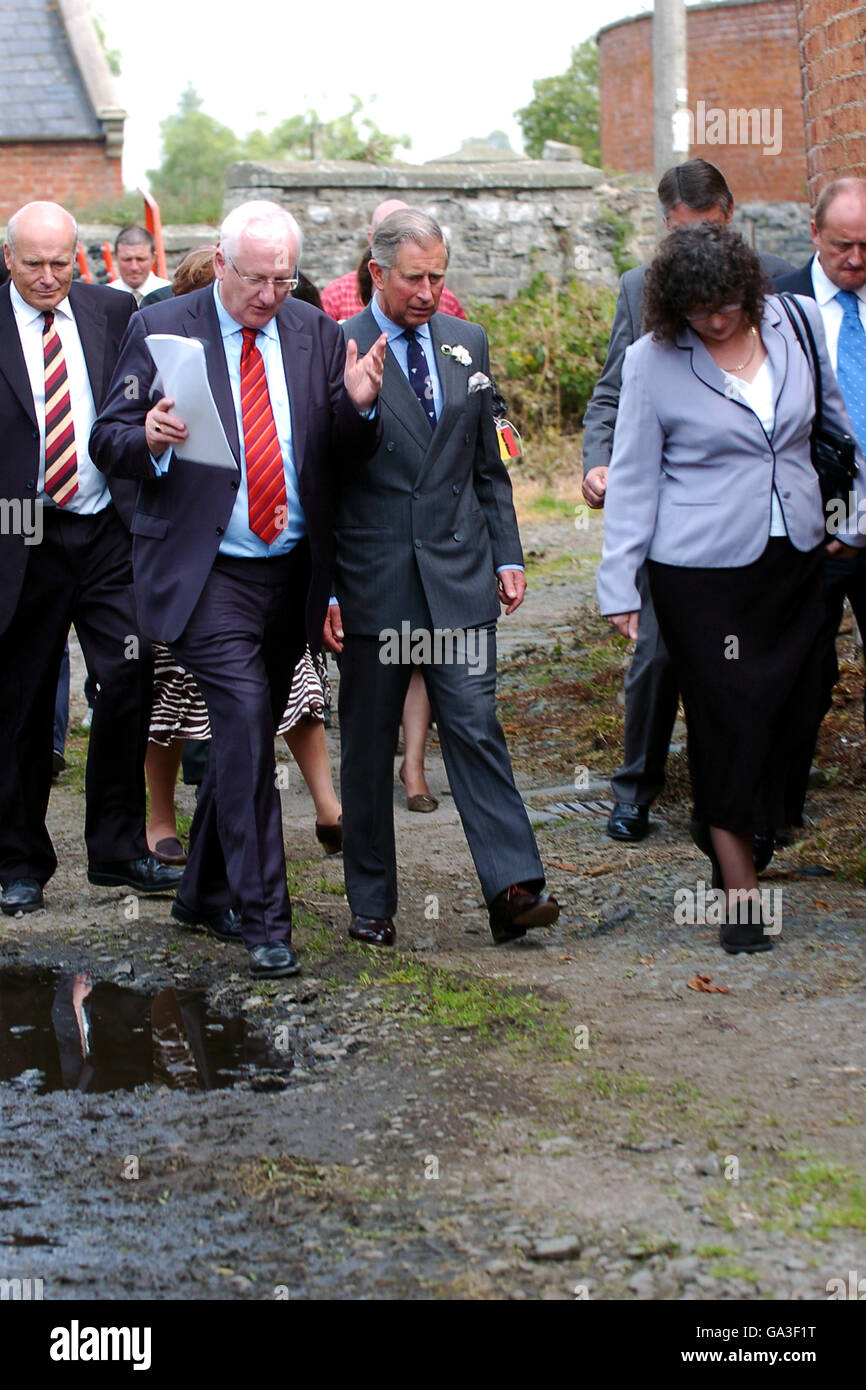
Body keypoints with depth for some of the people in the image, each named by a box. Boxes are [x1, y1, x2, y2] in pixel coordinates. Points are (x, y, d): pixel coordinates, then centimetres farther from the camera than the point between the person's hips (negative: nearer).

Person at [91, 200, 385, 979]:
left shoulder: (316, 334, 7)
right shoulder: (162, 329, -3)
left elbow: (345, 455, 6)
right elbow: (108, 441, -2)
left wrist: (358, 406, -14)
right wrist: (149, 437, -23)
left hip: (292, 570, 5)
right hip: (206, 572, -5)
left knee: (248, 734, 13)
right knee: (244, 720, -17)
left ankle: (206, 894, 30)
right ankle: (262, 916, -10)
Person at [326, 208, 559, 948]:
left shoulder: (467, 344, 10)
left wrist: (507, 554, 8)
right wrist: (322, 591, -6)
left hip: (459, 577, 3)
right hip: (372, 582, -2)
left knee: (476, 727, -5)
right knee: (369, 747, 6)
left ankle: (514, 887, -7)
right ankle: (371, 901, 17)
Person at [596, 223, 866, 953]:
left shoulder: (797, 324, 1)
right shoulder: (652, 362, -7)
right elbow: (633, 479, -3)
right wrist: (620, 584, -5)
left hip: (796, 560, 4)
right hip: (702, 571, -4)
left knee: (796, 711, 7)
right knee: (729, 721, -3)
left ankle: (726, 829, 32)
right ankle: (740, 892, 7)